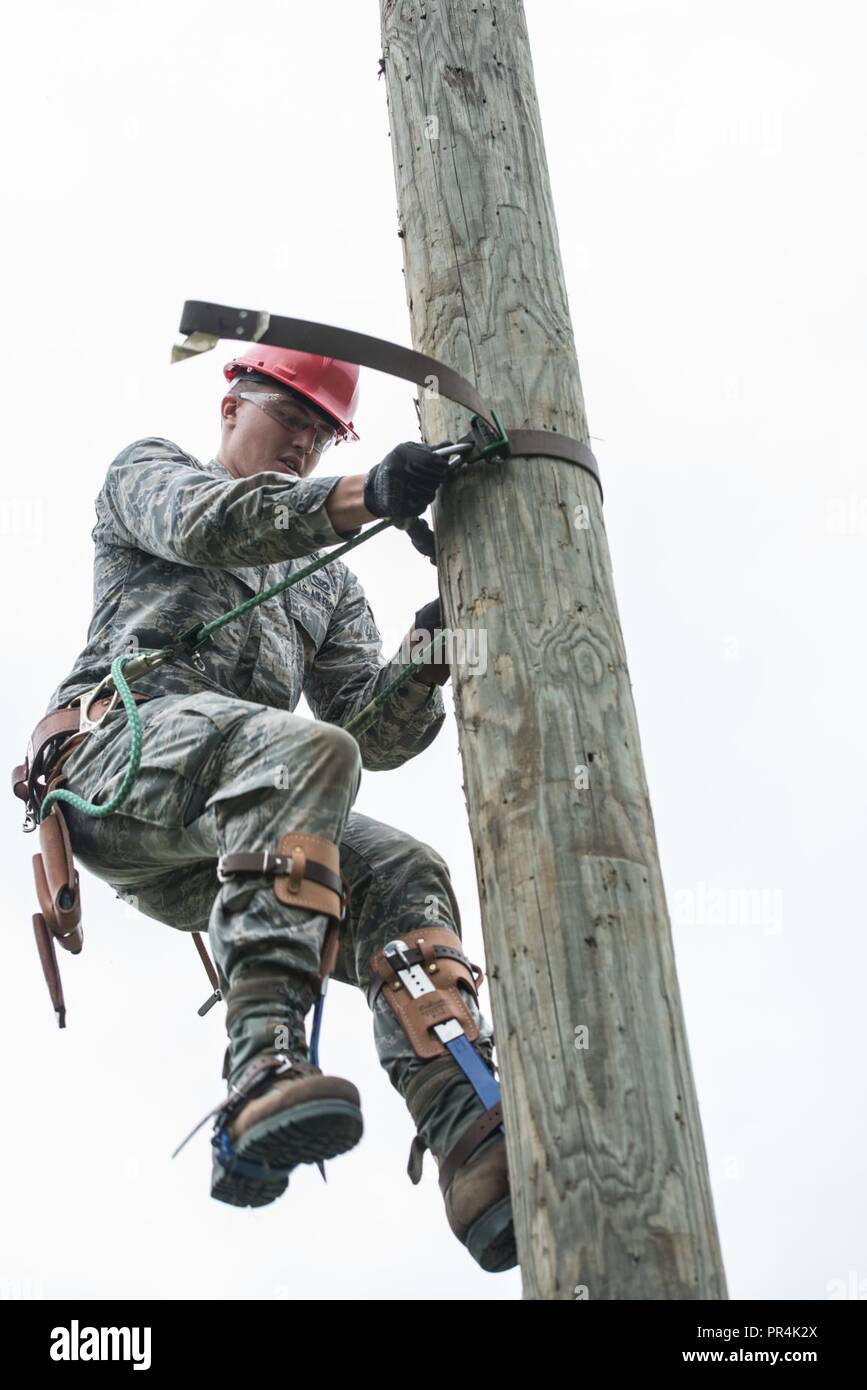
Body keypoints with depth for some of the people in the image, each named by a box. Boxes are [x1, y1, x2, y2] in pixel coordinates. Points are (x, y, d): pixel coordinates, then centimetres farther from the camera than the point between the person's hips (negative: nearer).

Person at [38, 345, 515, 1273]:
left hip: (219, 842, 6)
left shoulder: (330, 581, 33)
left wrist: (423, 663, -3)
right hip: (115, 745, -6)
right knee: (304, 750, -34)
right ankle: (264, 1073, -48)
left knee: (405, 876, -19)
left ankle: (473, 1145, -37)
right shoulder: (150, 470, 22)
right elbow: (208, 524, -6)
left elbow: (374, 735, 19)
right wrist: (368, 494, -21)